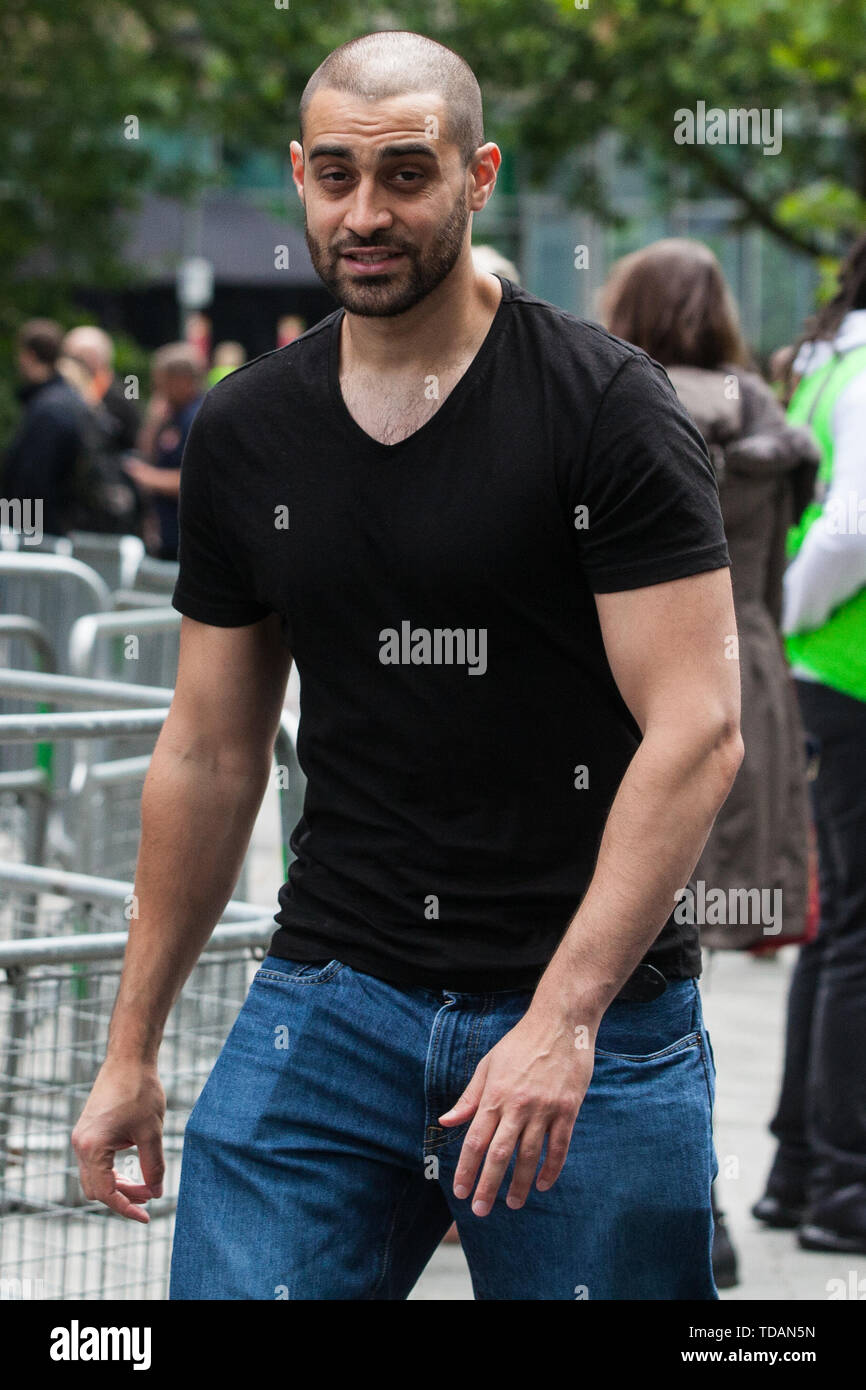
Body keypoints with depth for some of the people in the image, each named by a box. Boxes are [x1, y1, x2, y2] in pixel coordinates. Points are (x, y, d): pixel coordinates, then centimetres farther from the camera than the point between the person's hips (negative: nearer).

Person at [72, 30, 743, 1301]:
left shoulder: (604, 408, -7)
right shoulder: (244, 435, 8)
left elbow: (698, 731, -13)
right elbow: (210, 753, 15)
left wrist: (562, 1020, -20)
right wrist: (132, 1049, 14)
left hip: (593, 1011, -3)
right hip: (330, 998, 3)